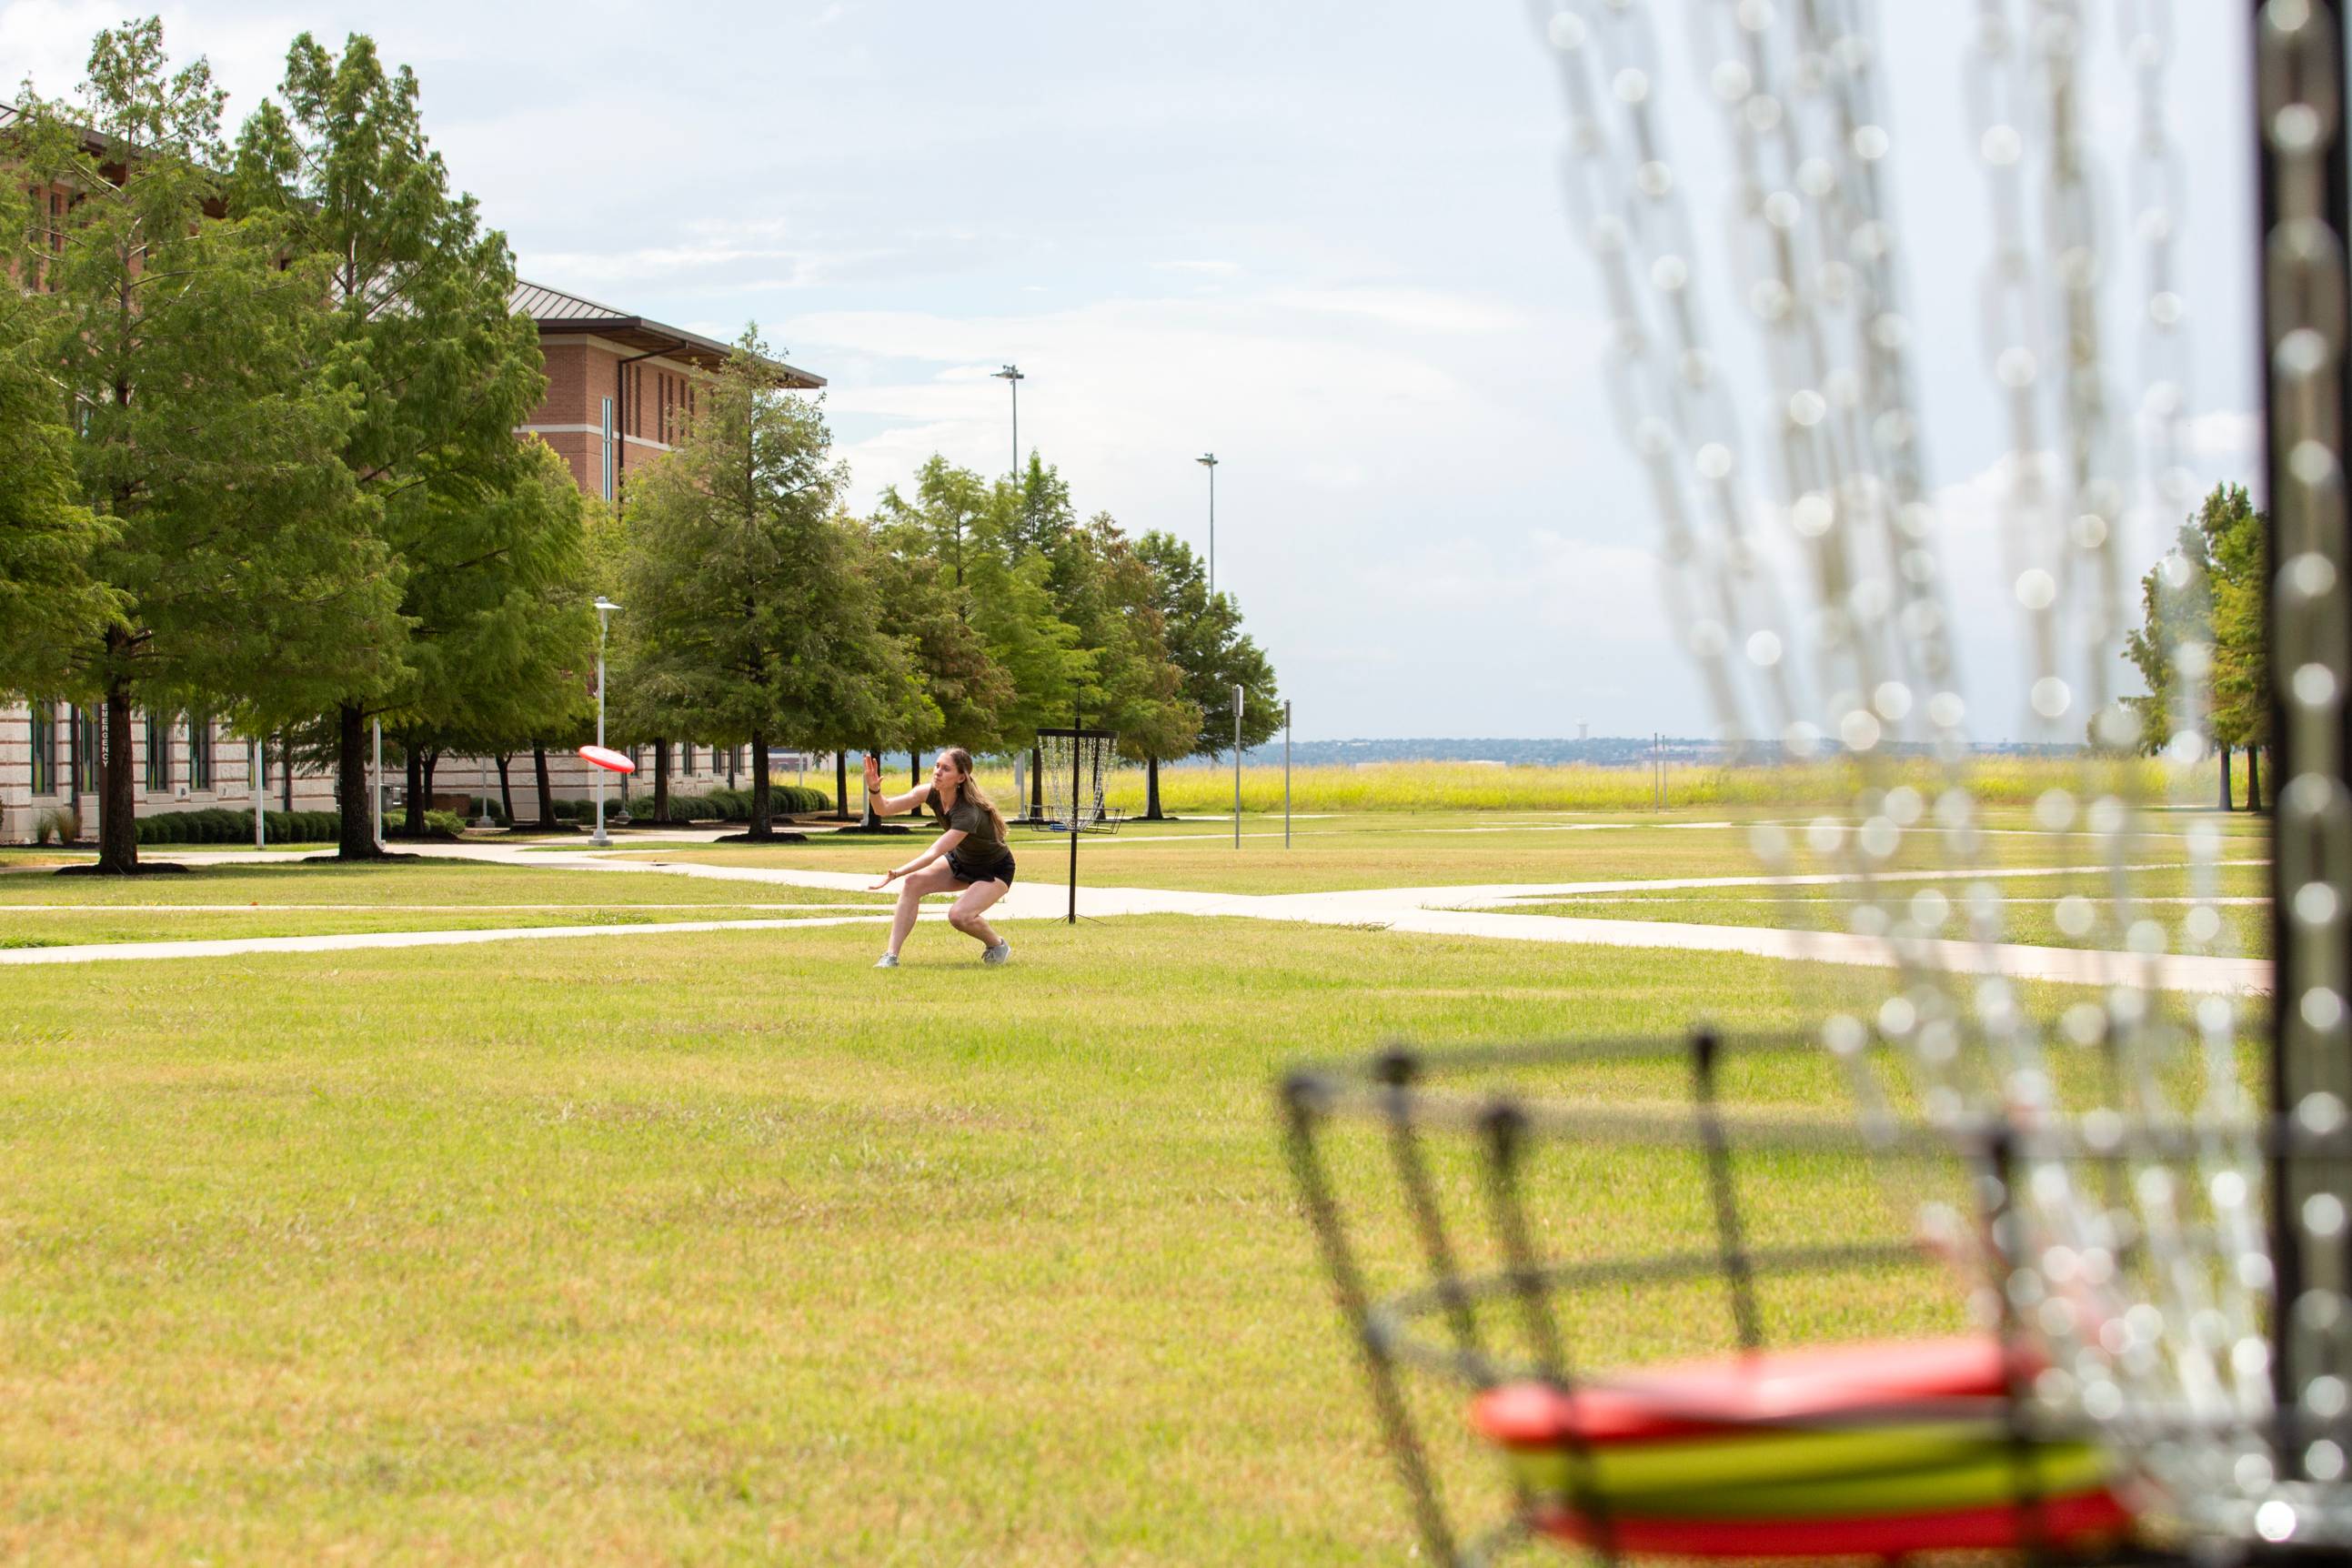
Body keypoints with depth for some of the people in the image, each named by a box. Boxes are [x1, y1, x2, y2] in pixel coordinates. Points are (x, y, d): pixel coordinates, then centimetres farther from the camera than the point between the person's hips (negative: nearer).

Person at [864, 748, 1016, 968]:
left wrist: (895, 874, -53)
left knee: (960, 916, -29)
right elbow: (883, 808, -19)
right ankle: (891, 956, -18)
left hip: (995, 871, -7)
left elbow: (934, 853, -44)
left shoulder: (969, 813, -37)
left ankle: (998, 946, 3)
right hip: (960, 861, 7)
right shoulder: (931, 793, -17)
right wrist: (874, 789, -41)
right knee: (912, 883, -19)